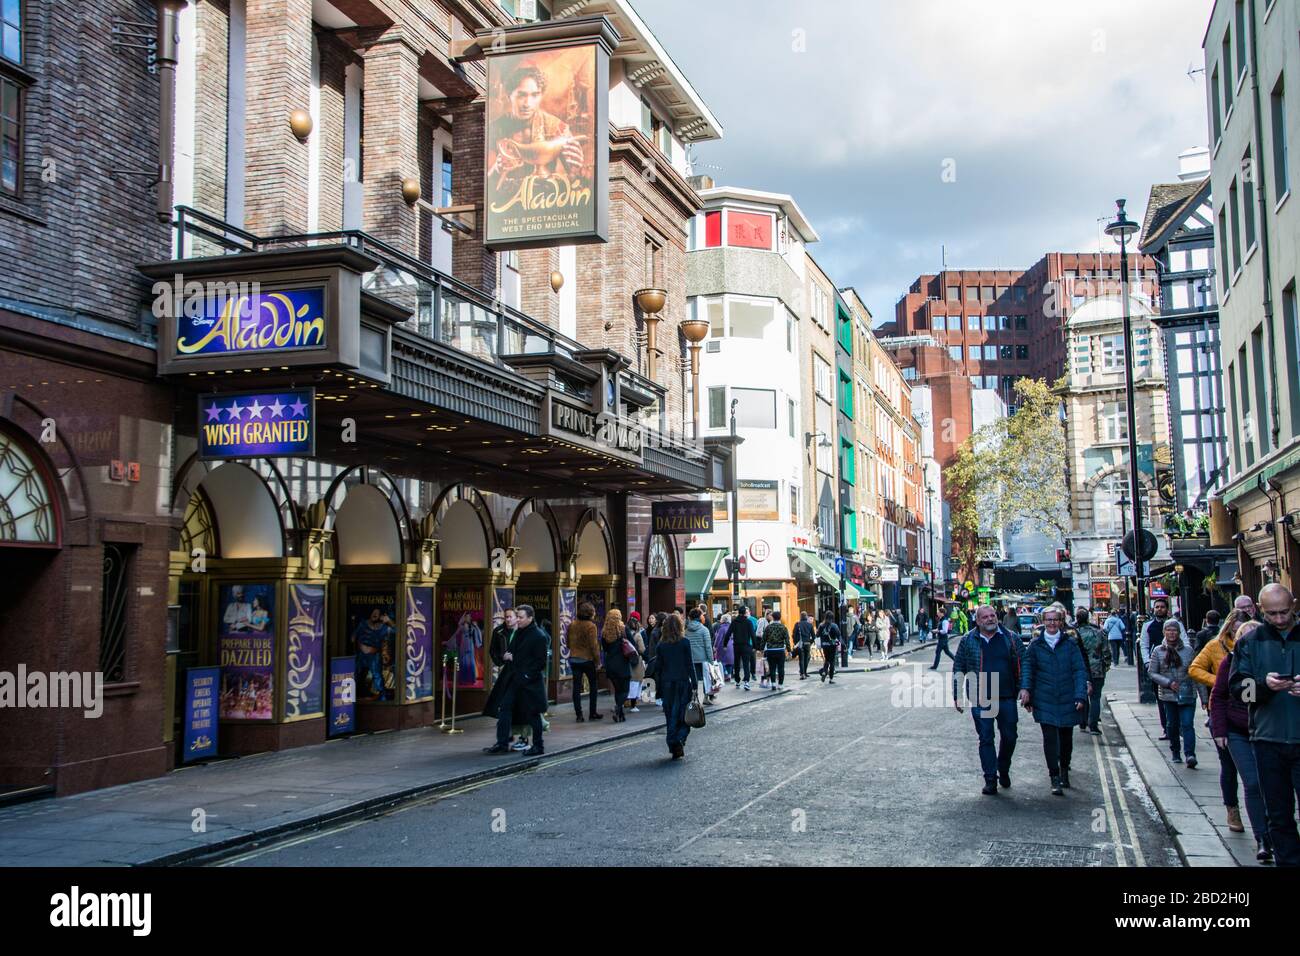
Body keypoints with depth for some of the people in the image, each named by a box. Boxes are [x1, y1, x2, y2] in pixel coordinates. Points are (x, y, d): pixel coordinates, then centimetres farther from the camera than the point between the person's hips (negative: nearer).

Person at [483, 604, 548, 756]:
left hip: (530, 681, -8)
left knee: (532, 714, 2)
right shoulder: (518, 633, 11)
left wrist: (527, 676, -18)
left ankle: (538, 746, 14)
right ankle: (502, 743, 8)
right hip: (513, 679, 8)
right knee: (504, 708, 3)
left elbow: (541, 662, -14)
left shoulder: (539, 637, -13)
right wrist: (505, 655, 1)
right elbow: (509, 650, 23)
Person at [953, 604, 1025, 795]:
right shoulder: (968, 641, 3)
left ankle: (1004, 770, 33)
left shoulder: (1011, 639, 5)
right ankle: (990, 780, 10)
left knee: (1009, 737, 9)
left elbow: (1024, 665, 6)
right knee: (986, 739, 3)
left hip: (1007, 698, 1)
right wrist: (957, 696, 3)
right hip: (980, 700, -1)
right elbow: (958, 670, 6)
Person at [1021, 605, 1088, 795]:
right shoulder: (1036, 645, 2)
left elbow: (1079, 671, -1)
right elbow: (1028, 668, 2)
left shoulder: (1070, 644, 1)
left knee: (1066, 737, 13)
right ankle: (1055, 779, -2)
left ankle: (1064, 770, 37)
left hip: (1067, 700, 1)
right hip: (1044, 701, -1)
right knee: (1050, 738, -7)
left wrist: (1080, 696, -10)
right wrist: (1025, 688, -14)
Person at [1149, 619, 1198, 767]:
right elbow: (1152, 673, 3)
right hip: (1168, 695, 1)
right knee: (1172, 725, 10)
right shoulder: (1158, 651, 1)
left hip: (1187, 695, -1)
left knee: (1187, 724, -12)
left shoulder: (1188, 650, 2)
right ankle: (1175, 752, 26)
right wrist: (1168, 682, -12)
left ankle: (1190, 754, -18)